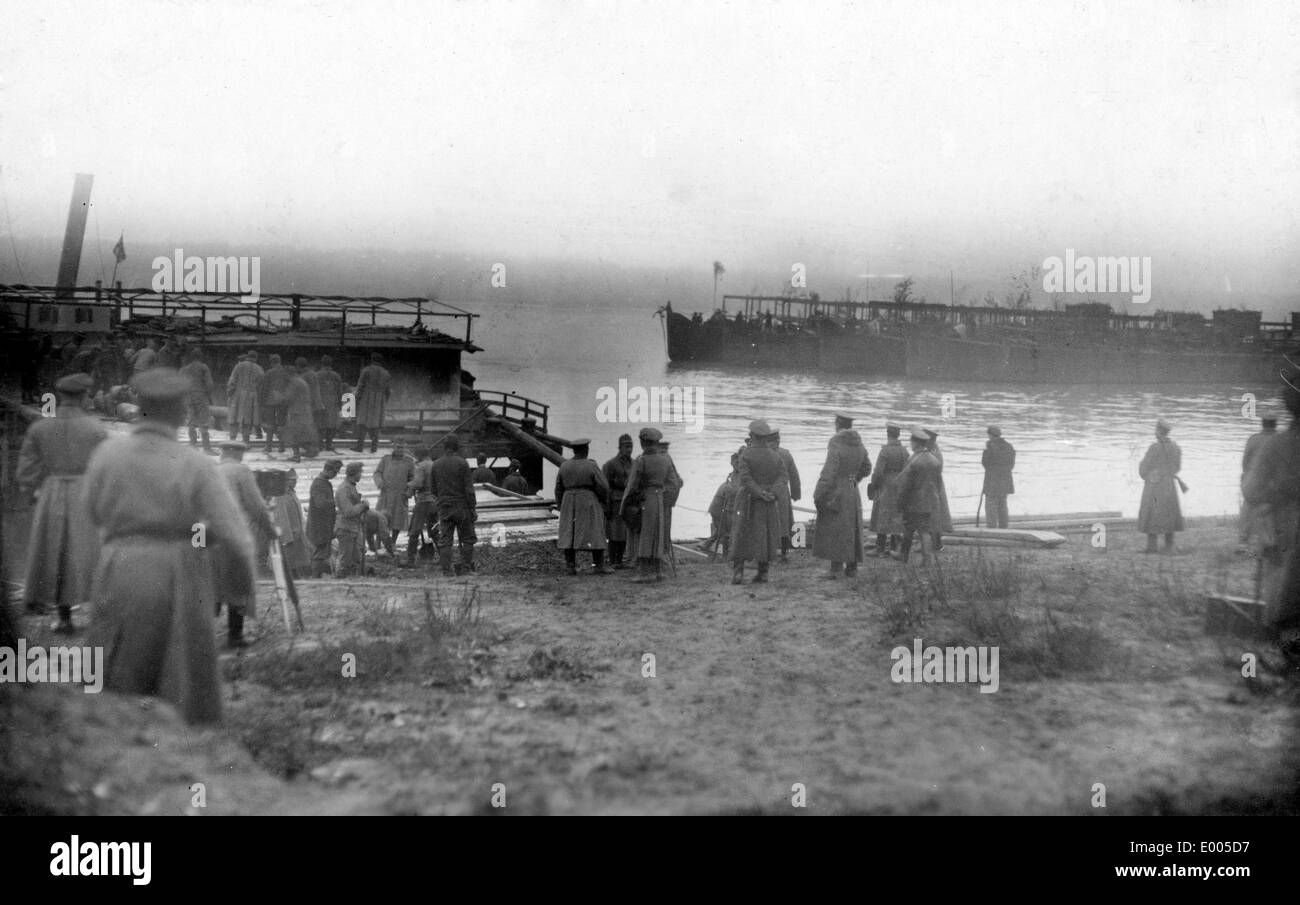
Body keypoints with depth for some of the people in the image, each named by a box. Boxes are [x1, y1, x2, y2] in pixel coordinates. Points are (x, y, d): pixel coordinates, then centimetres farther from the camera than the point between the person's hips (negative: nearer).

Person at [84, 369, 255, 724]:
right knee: (185, 682, 9)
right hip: (180, 579, -2)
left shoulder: (106, 454, -3)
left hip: (121, 577, 2)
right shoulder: (195, 465, -11)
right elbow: (234, 536, -10)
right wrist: (241, 578, 9)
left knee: (114, 693, 11)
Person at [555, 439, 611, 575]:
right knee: (594, 533, -1)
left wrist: (561, 507, 15)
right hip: (589, 504, -4)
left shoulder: (564, 466, 3)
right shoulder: (591, 466, -9)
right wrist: (605, 502, 7)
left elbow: (559, 489, 7)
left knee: (570, 534, 5)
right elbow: (603, 487, -9)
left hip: (570, 503, 4)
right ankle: (599, 566, -2)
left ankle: (570, 566, 1)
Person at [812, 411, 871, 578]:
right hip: (853, 493, 7)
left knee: (835, 531, -3)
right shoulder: (859, 446, 4)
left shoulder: (836, 446, -18)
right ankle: (852, 568, 16)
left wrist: (818, 496, -16)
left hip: (836, 493, -7)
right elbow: (866, 469, 16)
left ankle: (835, 569, -5)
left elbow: (827, 474, -21)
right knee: (852, 530, 12)